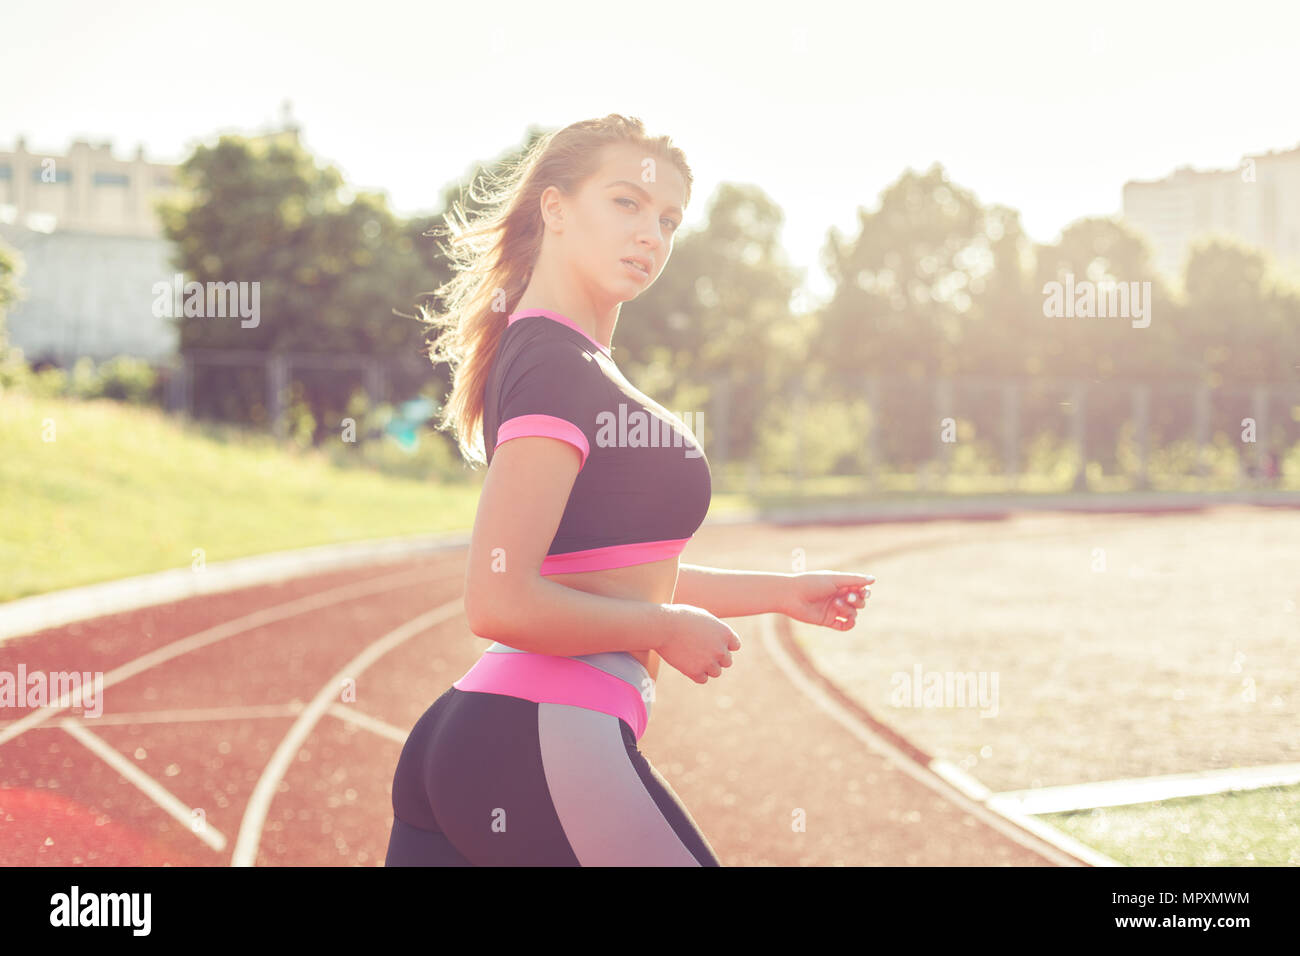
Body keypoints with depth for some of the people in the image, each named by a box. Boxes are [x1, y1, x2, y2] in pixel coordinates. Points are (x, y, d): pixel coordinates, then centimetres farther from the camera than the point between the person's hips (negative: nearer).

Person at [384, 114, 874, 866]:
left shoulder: (561, 359, 20)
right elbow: (501, 602, -21)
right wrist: (667, 629, -9)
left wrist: (780, 593, 28)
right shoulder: (558, 365, -12)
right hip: (539, 748, -10)